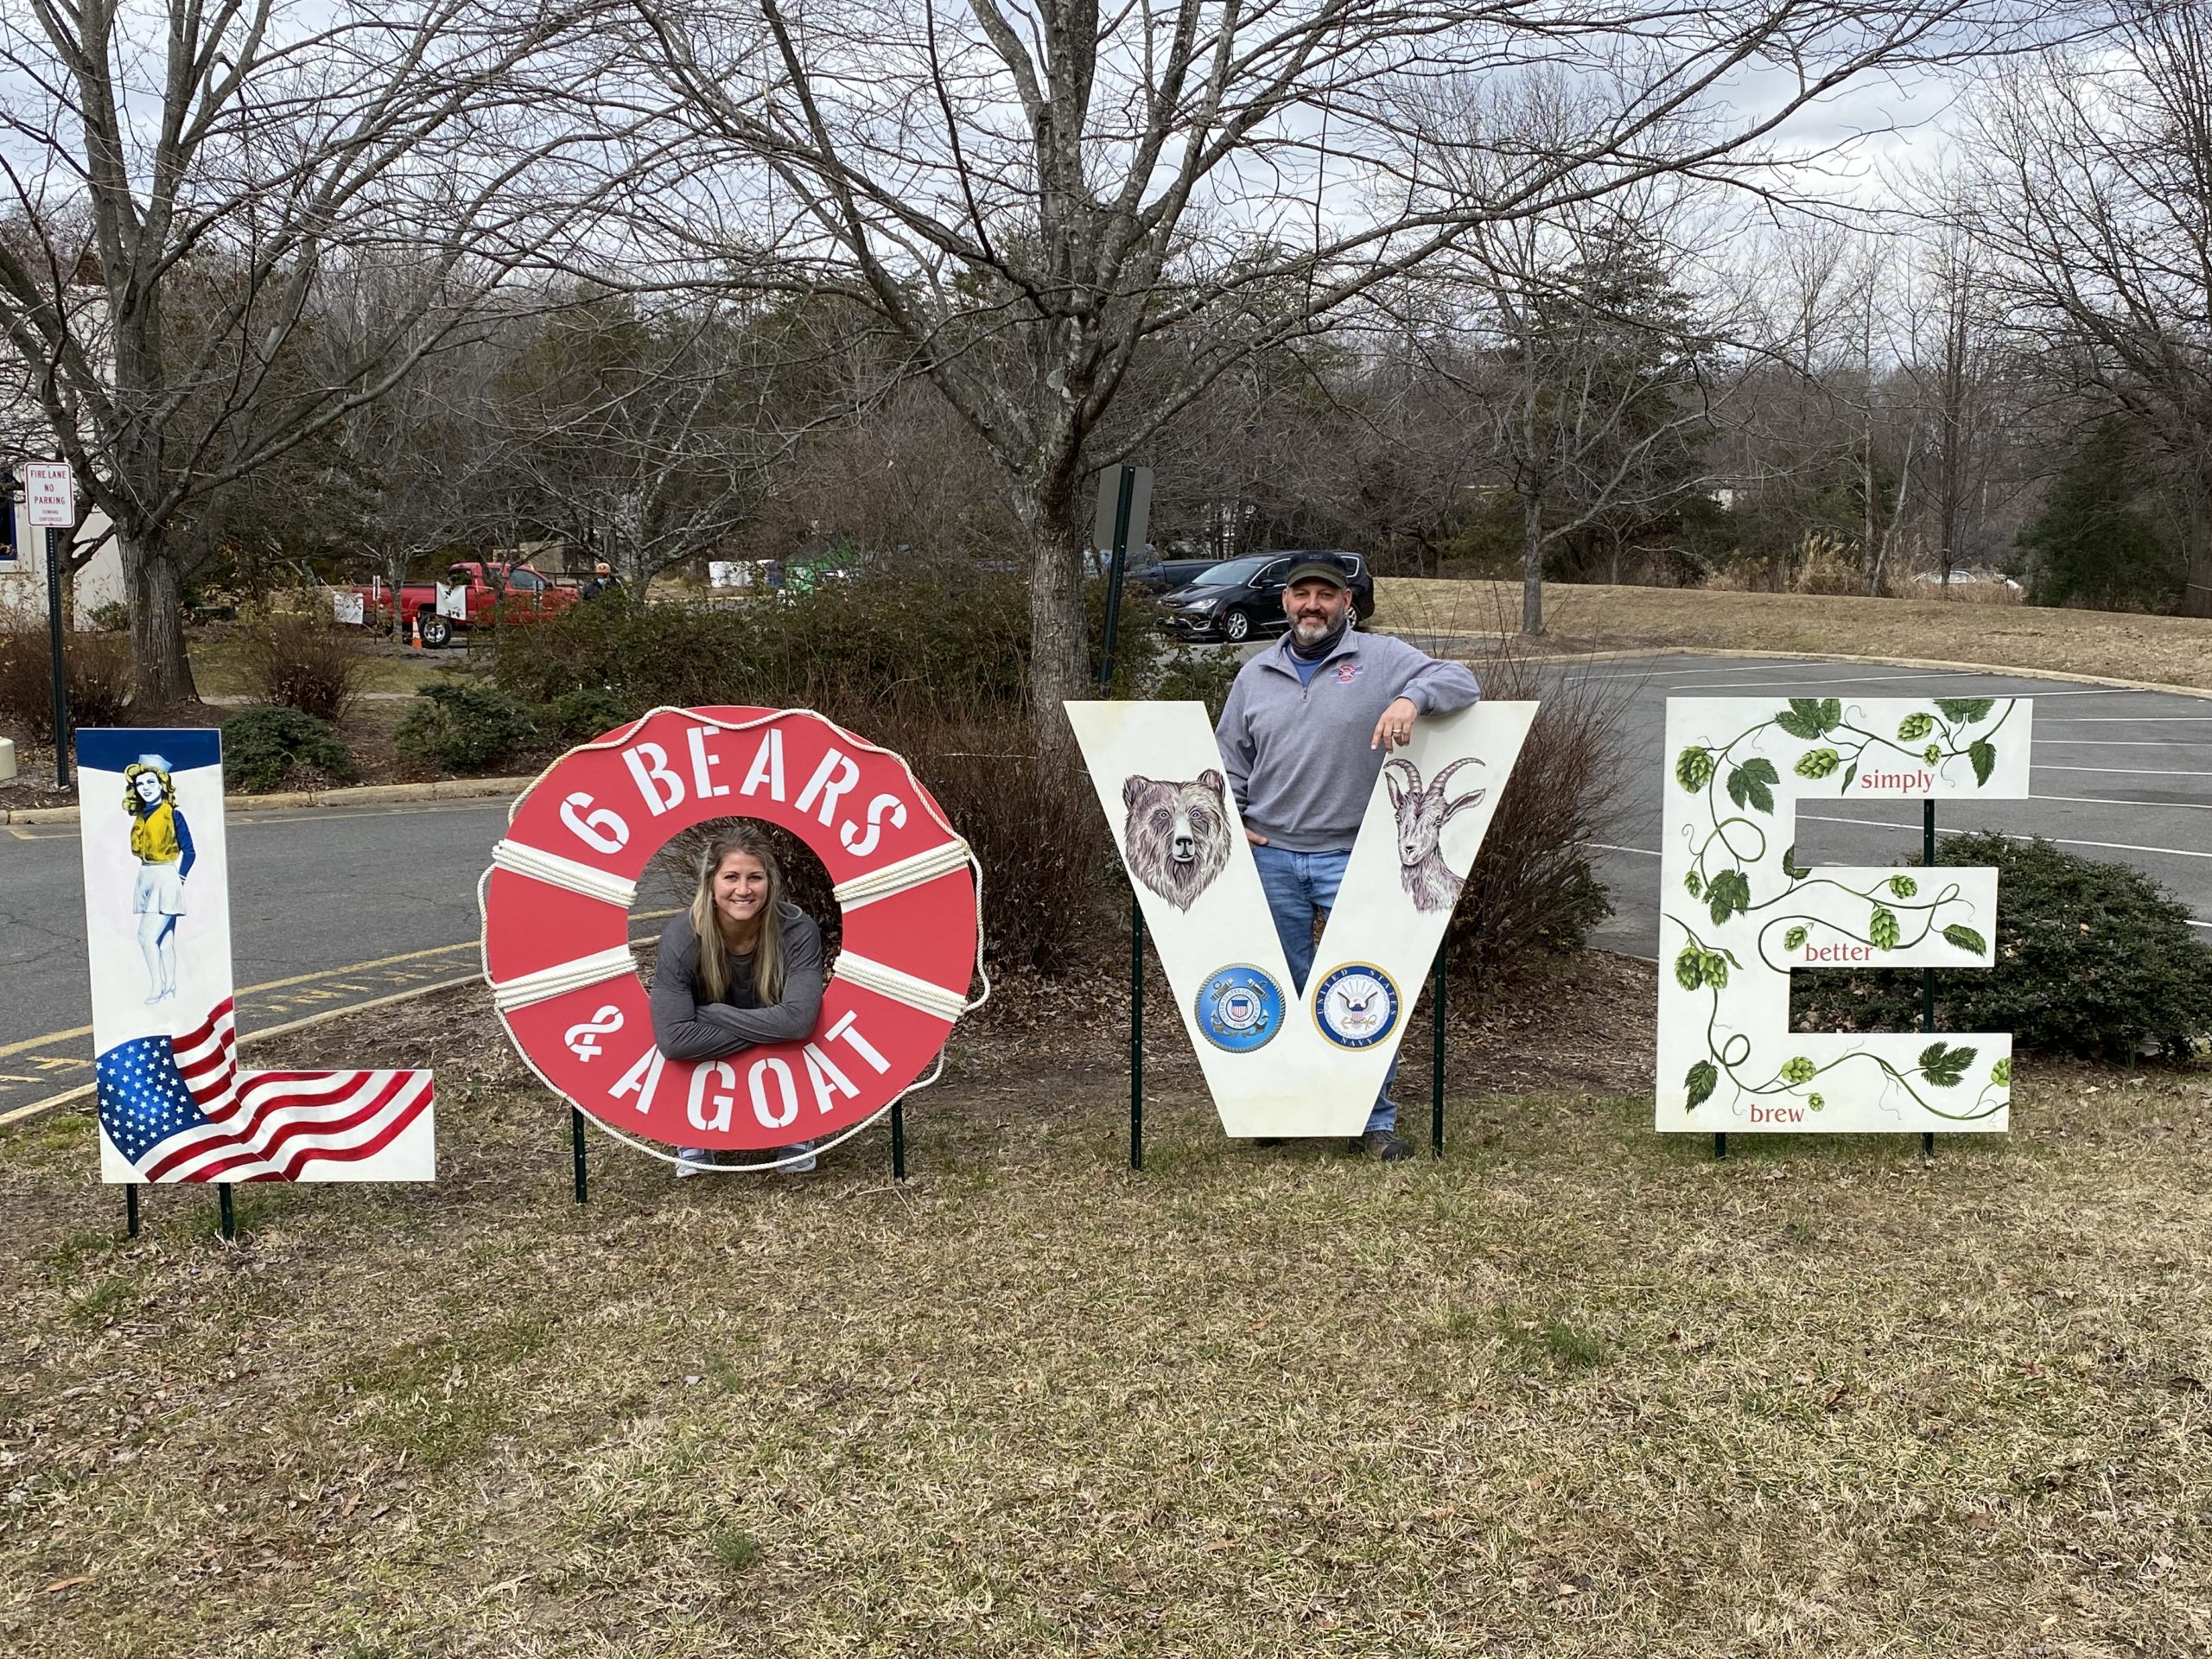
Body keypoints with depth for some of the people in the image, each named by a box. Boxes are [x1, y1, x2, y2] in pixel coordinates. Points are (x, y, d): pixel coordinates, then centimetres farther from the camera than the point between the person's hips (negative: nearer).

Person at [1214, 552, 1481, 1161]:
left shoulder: (1381, 659, 0)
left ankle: (1374, 1119, 12)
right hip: (1271, 858, 3)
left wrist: (1411, 698, -27)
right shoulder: (1256, 674, 12)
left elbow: (1460, 681, -8)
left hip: (1352, 859, -3)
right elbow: (1229, 757, 18)